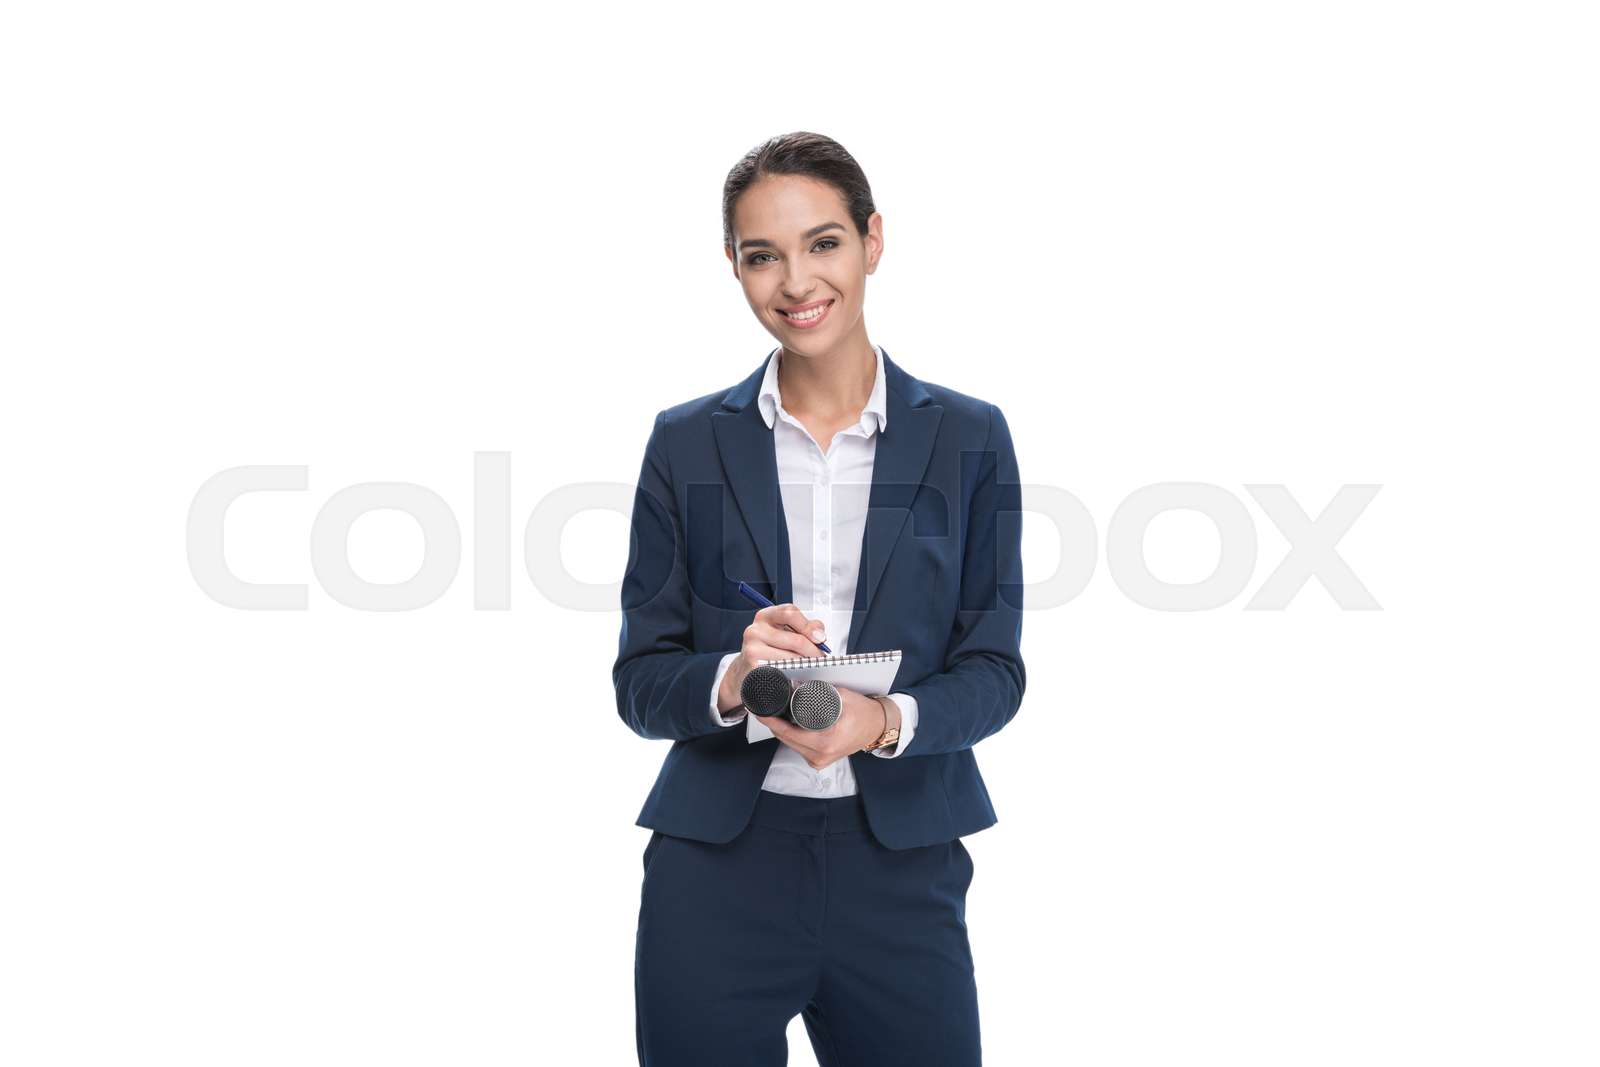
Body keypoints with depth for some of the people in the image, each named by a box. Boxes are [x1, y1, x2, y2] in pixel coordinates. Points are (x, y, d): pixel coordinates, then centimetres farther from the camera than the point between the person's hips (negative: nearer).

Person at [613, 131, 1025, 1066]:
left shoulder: (967, 437, 3)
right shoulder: (687, 442, 4)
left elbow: (994, 669, 1)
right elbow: (640, 680, 3)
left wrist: (884, 720, -19)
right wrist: (731, 682, -19)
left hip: (902, 871, 0)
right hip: (716, 865, 0)